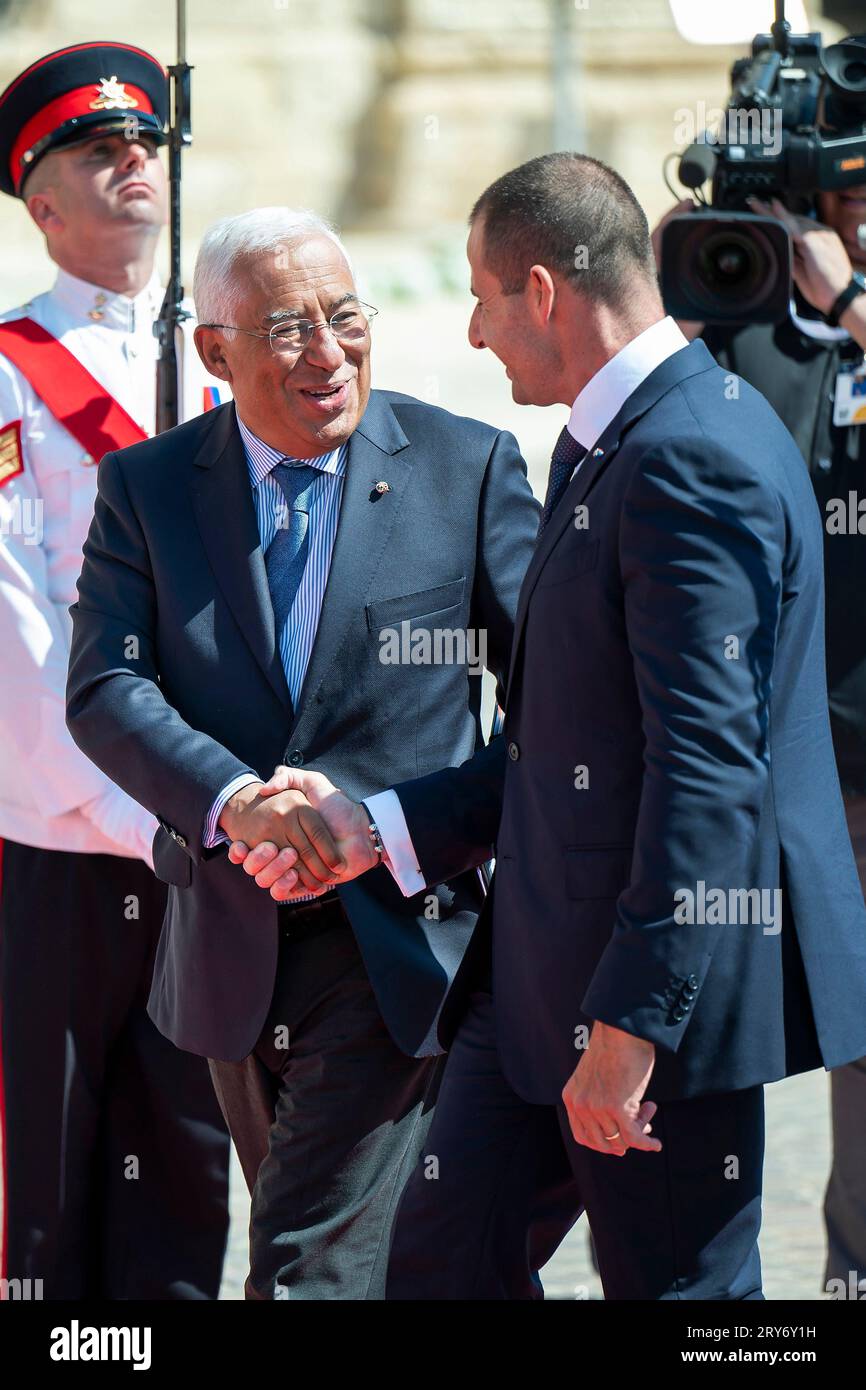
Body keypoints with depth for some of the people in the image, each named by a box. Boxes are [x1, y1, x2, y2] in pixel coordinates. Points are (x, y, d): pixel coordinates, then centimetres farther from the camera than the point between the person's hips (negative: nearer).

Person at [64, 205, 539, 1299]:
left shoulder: (468, 468, -2)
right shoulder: (145, 489, 3)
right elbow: (105, 692, -8)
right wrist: (235, 802, -25)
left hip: (400, 940, -4)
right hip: (232, 949, 4)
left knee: (310, 1268, -13)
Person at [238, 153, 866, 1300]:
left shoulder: (693, 459, -19)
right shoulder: (603, 450, 15)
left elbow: (708, 764, -25)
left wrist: (630, 1024, -26)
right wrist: (377, 828, 15)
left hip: (671, 980, -10)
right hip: (548, 967, 10)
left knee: (678, 1286, -1)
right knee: (446, 1256, 10)